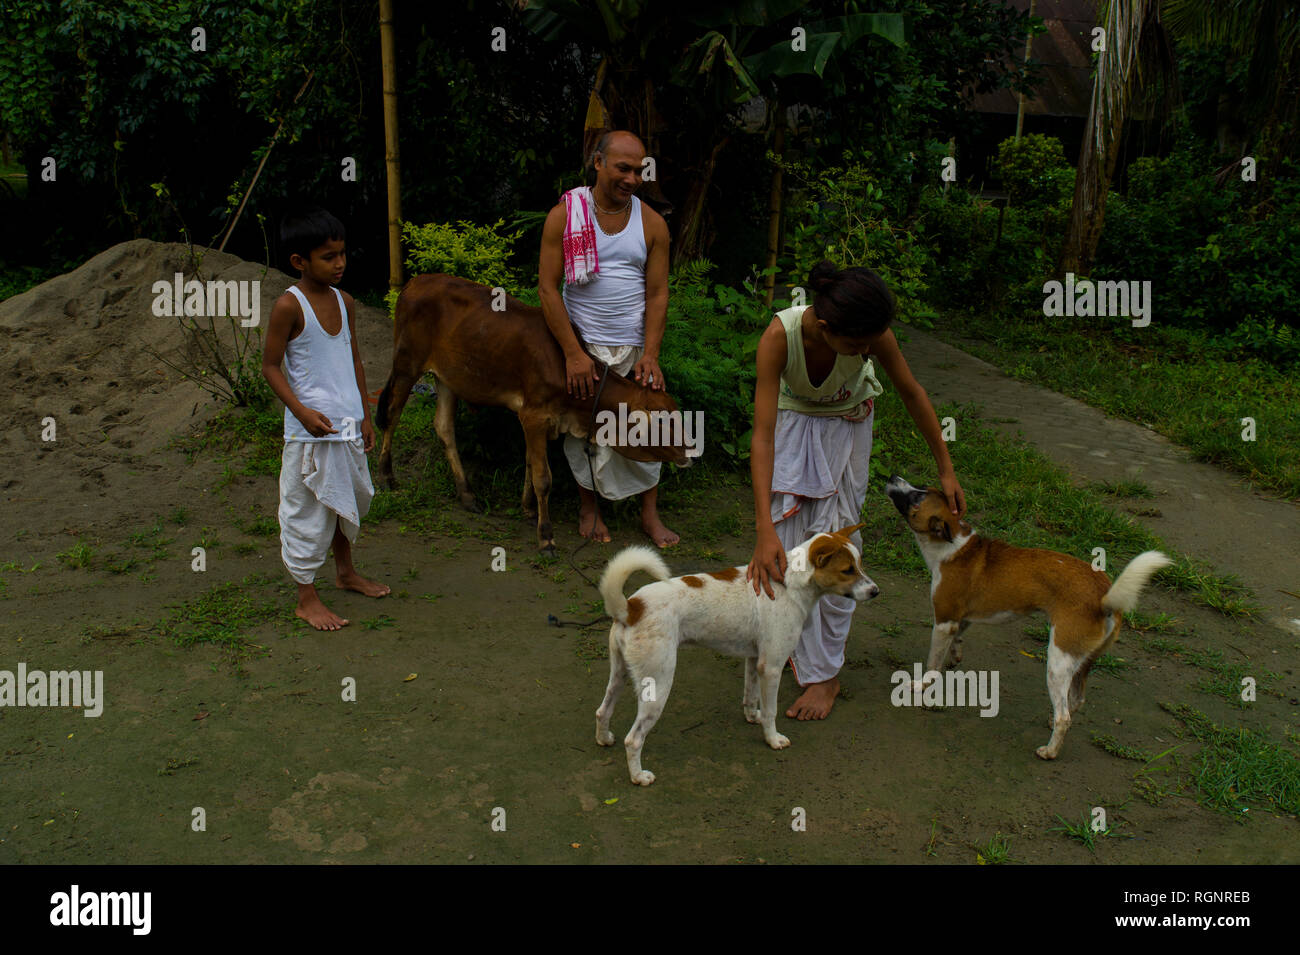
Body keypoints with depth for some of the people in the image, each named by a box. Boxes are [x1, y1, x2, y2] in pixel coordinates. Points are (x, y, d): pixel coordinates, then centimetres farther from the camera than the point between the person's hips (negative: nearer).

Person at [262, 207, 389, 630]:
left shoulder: (344, 302, 7)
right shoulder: (289, 306, -13)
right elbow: (270, 365, -10)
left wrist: (364, 416, 14)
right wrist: (302, 412, -20)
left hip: (348, 424, 7)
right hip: (310, 429, -7)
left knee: (351, 497, 20)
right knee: (307, 508, 1)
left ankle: (345, 571, 41)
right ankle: (307, 599, 12)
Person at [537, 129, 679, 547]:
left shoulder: (652, 223, 1)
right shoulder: (564, 215, -6)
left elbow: (657, 293, 0)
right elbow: (547, 287, -9)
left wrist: (651, 354, -10)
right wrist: (573, 353, -15)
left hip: (634, 345, 2)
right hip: (581, 341, -1)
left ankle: (650, 514, 17)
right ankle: (588, 506, 25)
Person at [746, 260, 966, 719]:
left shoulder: (872, 332, -33)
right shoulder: (780, 335, -37)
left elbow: (913, 394, -14)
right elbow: (763, 435, -38)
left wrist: (946, 470, -6)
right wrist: (764, 531, -45)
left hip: (846, 426, 0)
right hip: (793, 422, 0)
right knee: (786, 539, 0)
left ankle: (825, 673, 7)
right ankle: (791, 642, 23)